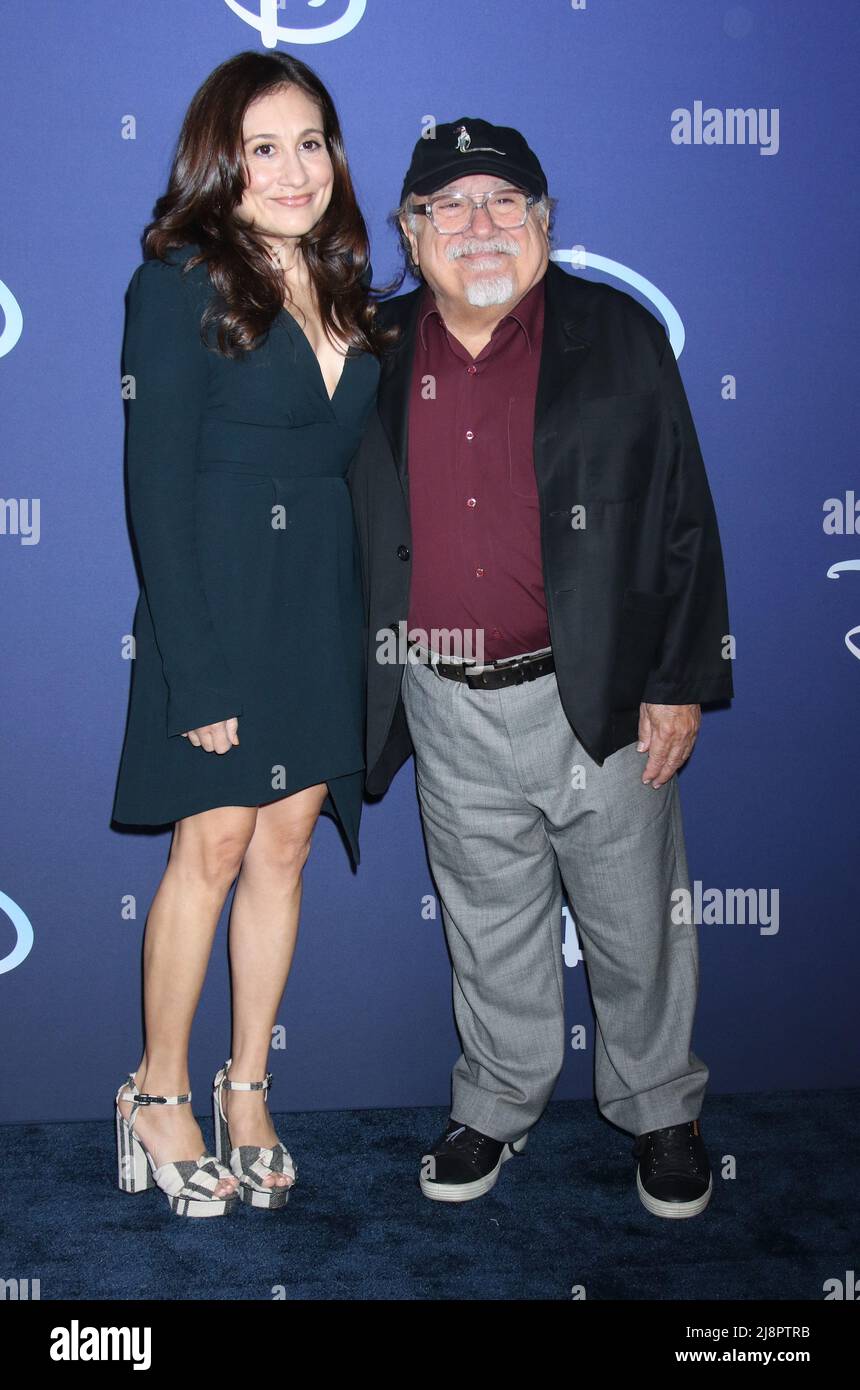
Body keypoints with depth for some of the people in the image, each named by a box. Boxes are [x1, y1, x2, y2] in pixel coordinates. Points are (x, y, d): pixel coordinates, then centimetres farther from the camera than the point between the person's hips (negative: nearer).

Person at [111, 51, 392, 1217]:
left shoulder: (343, 287, 12)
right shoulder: (183, 283, -6)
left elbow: (354, 456, 13)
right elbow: (156, 484, -12)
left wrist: (372, 627, 5)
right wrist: (197, 670, -17)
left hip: (323, 602, 6)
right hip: (220, 598, -6)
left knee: (285, 845, 9)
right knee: (214, 847, 0)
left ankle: (248, 1090, 23)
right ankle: (159, 1095, 19)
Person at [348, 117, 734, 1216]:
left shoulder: (620, 336, -3)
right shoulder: (376, 352, 4)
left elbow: (683, 520, -3)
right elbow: (349, 532, 12)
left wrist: (679, 683, -7)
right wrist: (367, 686, 9)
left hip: (600, 697, -2)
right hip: (449, 711, 2)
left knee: (635, 927, 12)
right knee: (490, 927, 18)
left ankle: (659, 1109, 35)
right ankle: (496, 1106, 39)